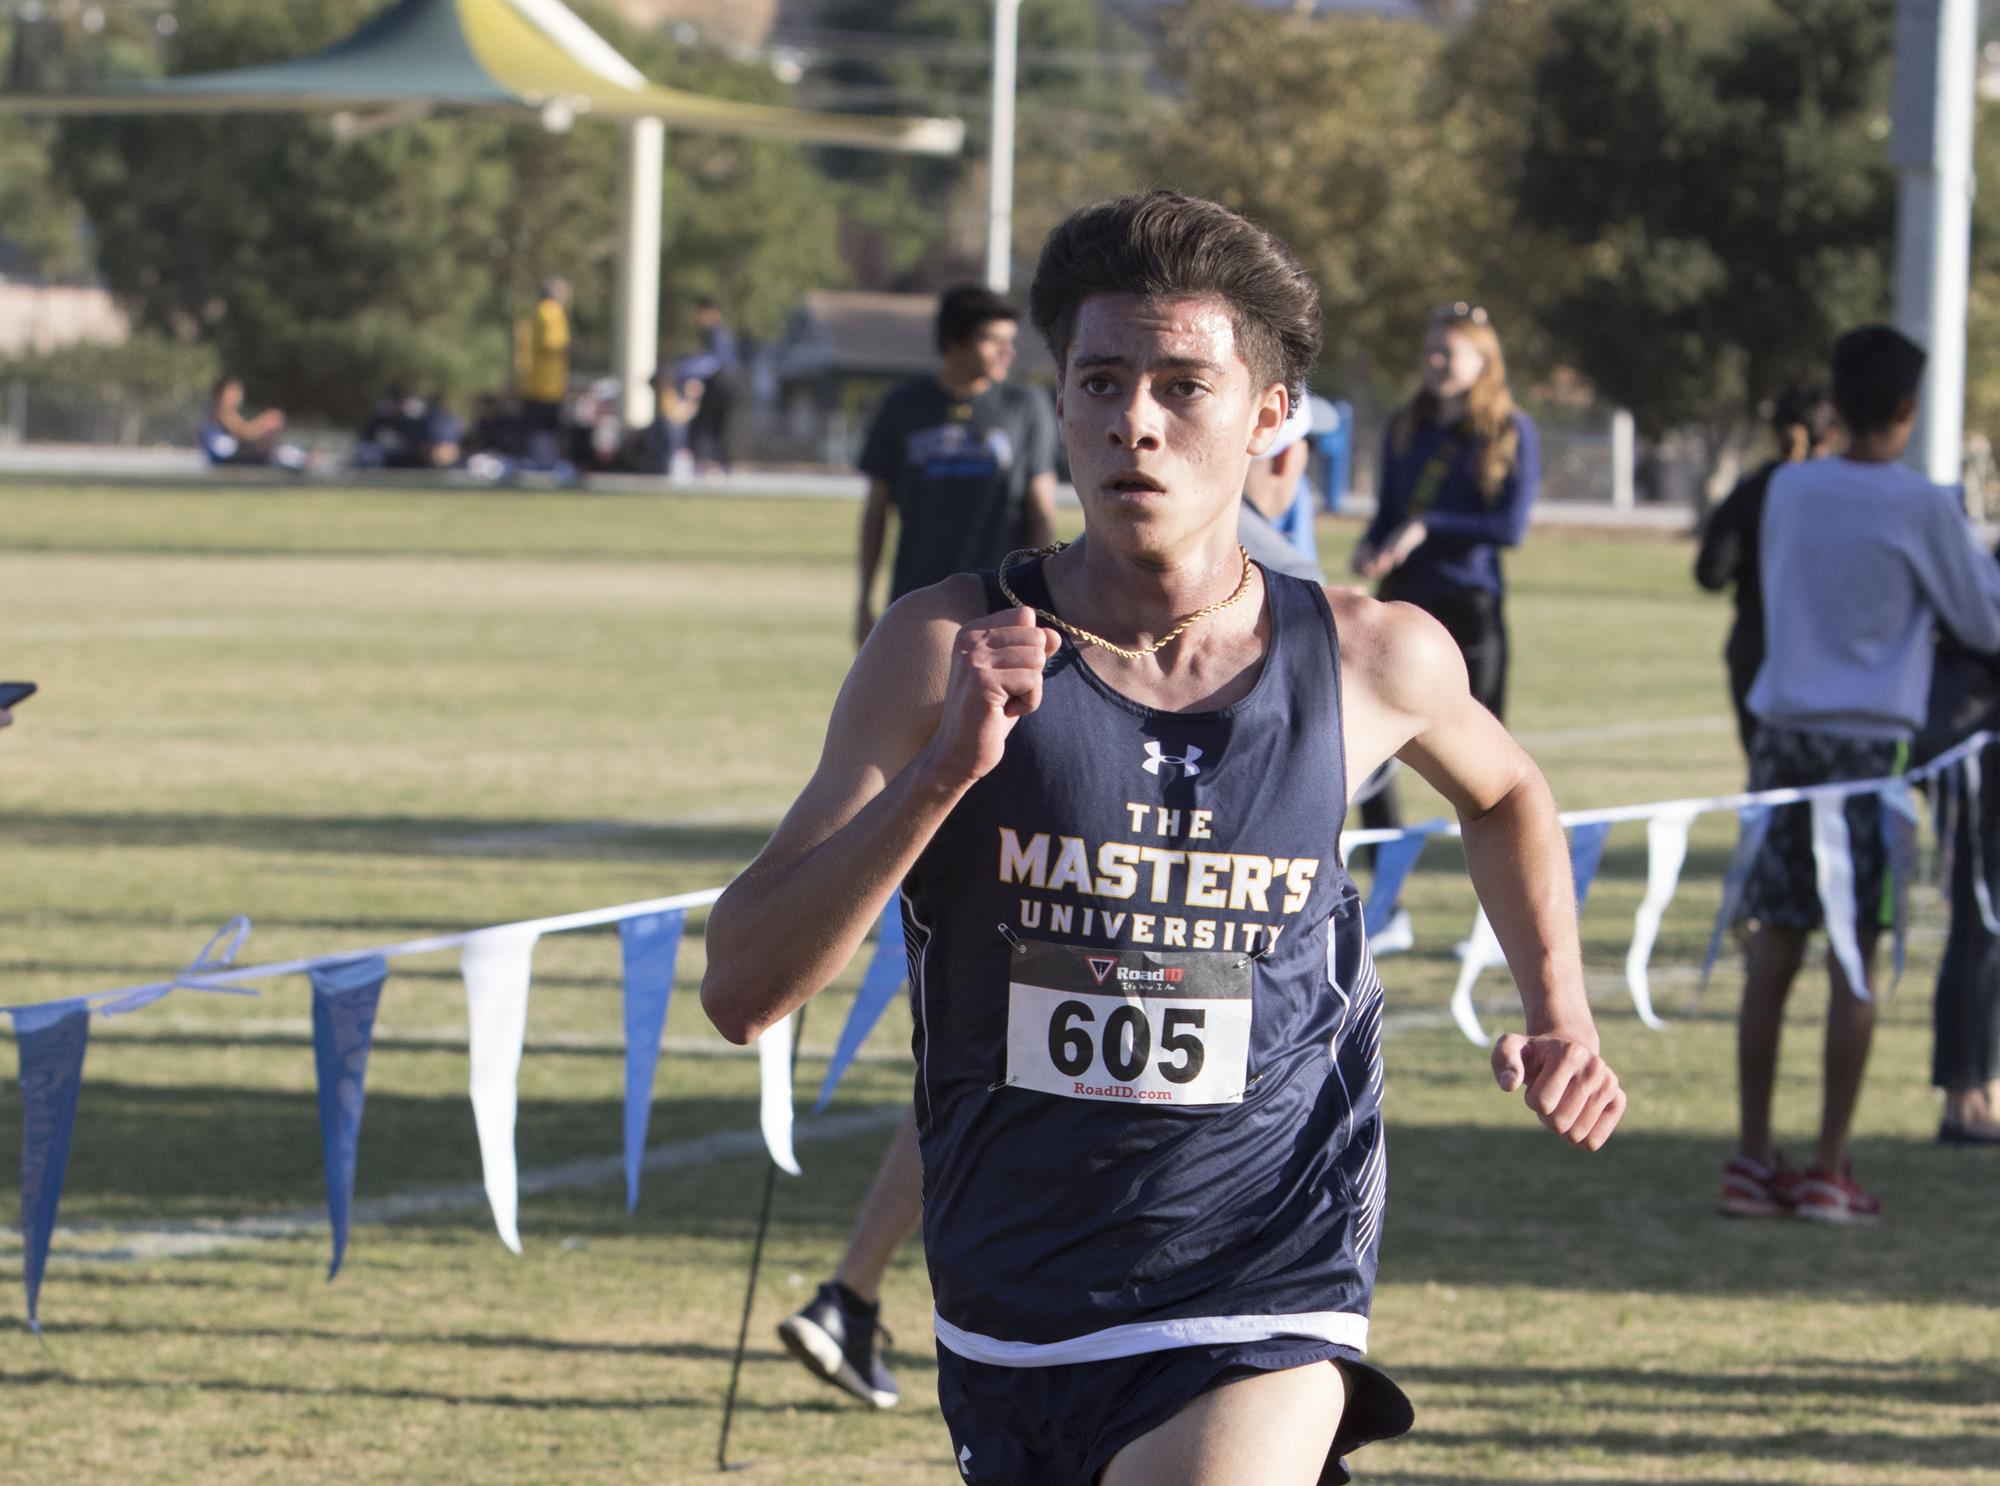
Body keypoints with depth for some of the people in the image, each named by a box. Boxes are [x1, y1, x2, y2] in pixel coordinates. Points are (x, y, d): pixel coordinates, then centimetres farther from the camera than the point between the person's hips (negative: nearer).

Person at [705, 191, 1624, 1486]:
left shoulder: (1372, 663, -3)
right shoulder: (951, 651, -7)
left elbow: (1503, 791, 23)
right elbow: (744, 989, -15)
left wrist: (1560, 1014, 9)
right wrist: (942, 770, -26)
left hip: (1257, 1310, -2)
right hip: (1007, 1315, 2)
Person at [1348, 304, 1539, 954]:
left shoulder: (1512, 432, -2)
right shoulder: (1406, 428, 12)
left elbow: (1512, 525, -10)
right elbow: (1388, 511, 15)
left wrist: (1428, 527, -16)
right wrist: (1372, 547, -7)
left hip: (1470, 607, -5)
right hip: (1403, 603, 5)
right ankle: (1391, 913, 7)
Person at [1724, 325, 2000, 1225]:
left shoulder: (1788, 491, 6)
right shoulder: (1922, 508, -7)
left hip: (1782, 728, 4)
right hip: (1871, 738, -4)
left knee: (1774, 947, 7)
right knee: (1857, 956, 0)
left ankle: (1752, 1160, 6)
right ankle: (1829, 1171, -1)